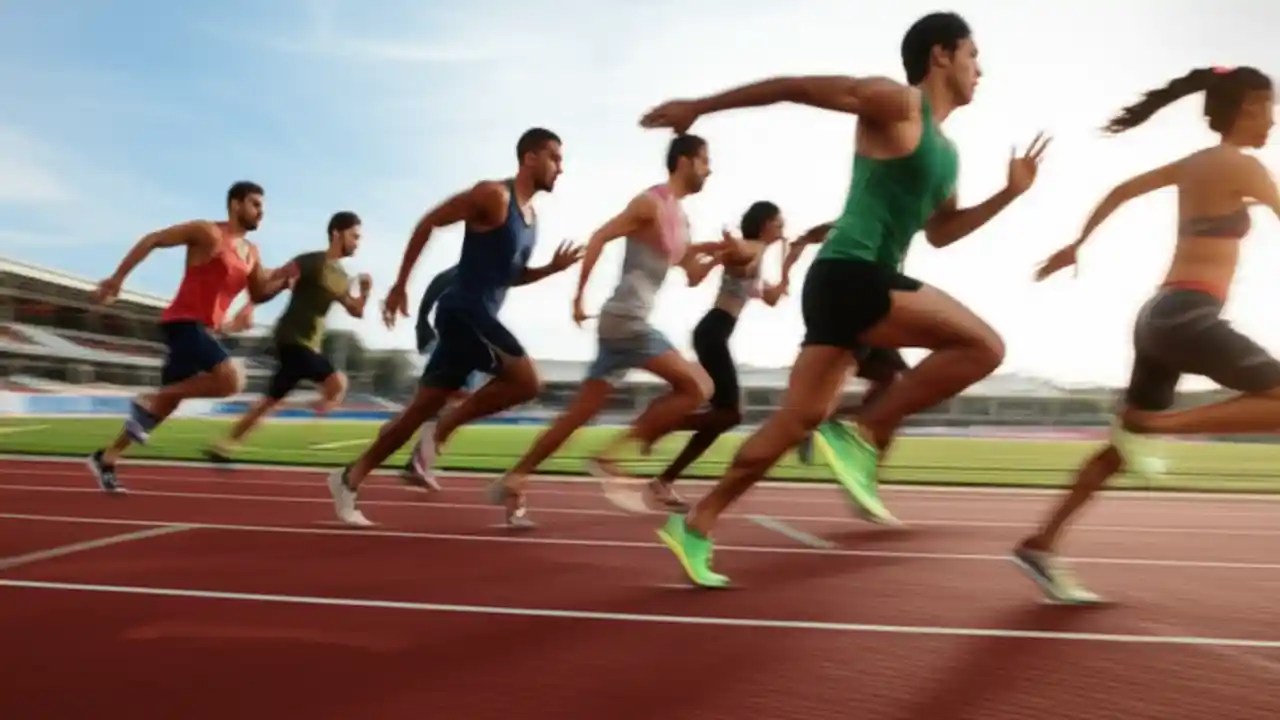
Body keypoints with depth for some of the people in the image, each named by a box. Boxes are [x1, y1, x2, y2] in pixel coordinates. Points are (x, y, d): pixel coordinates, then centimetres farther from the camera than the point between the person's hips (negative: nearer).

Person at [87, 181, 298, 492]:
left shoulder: (252, 253, 14)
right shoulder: (208, 232, -9)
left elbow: (259, 294, 21)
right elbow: (153, 239, -7)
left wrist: (284, 279, 2)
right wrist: (118, 277, -10)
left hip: (204, 329, 9)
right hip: (183, 323, -9)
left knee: (169, 402, 13)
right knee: (232, 379, -26)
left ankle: (106, 458, 27)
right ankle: (148, 401, -9)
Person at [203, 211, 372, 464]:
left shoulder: (341, 277, 15)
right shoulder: (311, 262, -10)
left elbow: (356, 311, 20)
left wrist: (365, 291, 1)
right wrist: (250, 306, -25)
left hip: (307, 344, 9)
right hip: (292, 339, -9)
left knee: (271, 399, 14)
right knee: (338, 384, -18)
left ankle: (224, 445, 23)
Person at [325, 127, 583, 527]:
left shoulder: (531, 215, 17)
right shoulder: (493, 195, -9)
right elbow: (428, 223, -8)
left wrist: (553, 268, 8)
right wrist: (400, 284, -9)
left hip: (479, 316, 9)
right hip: (462, 311, -9)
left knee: (422, 407, 9)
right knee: (526, 381, -16)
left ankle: (350, 478, 17)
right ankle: (444, 430, -3)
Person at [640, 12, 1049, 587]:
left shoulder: (946, 155, 24)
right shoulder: (896, 102, -3)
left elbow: (939, 232, 32)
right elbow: (793, 86, -5)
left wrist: (1010, 192, 23)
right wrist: (698, 107, -6)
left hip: (853, 282, 9)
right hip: (849, 275, -9)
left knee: (800, 415, 7)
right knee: (983, 346, -10)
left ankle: (695, 525, 10)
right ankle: (866, 432, -8)